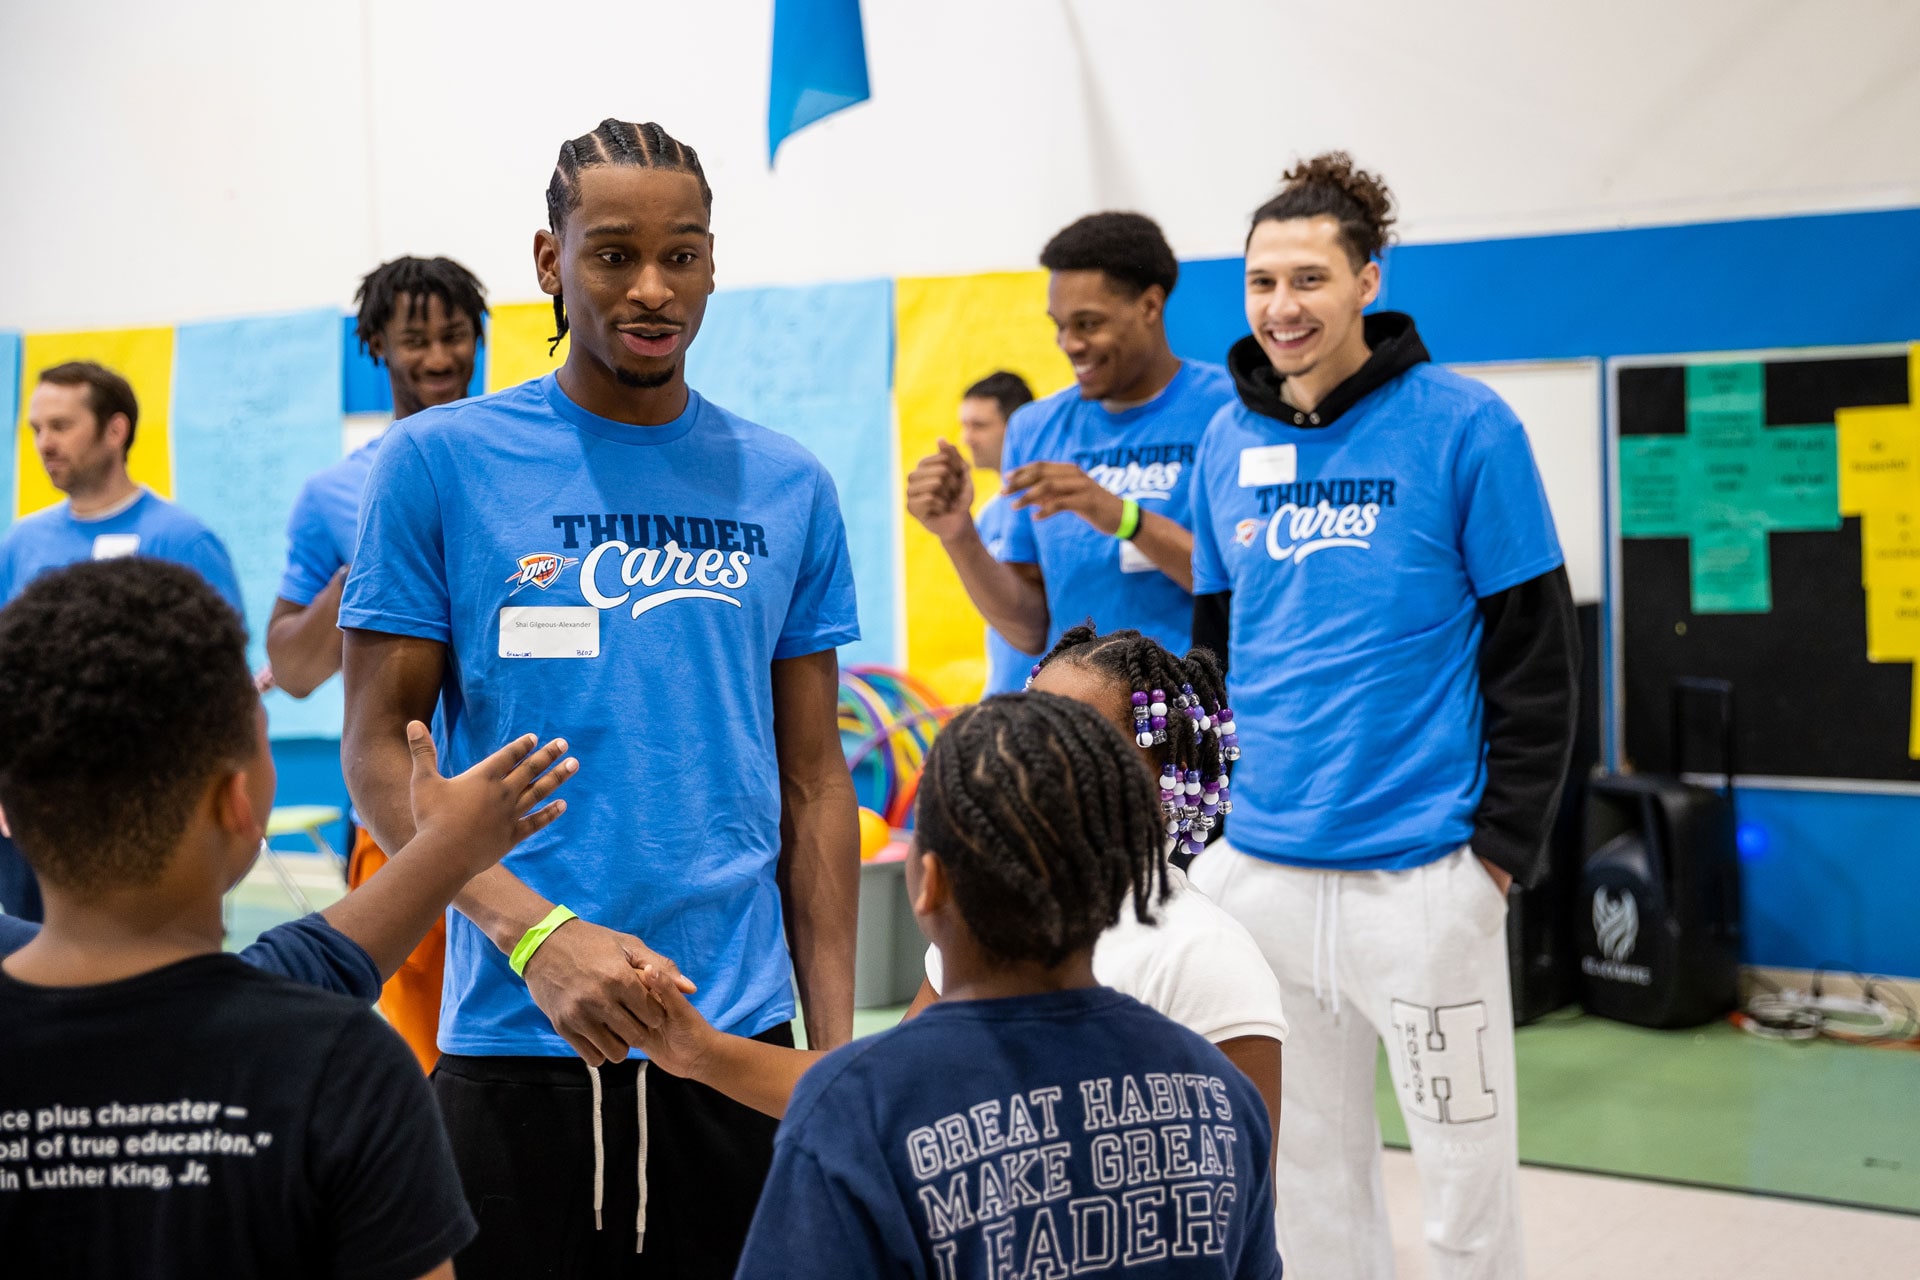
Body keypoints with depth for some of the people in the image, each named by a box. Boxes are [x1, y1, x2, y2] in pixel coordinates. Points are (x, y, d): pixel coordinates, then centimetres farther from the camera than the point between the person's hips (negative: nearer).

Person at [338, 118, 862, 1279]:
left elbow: (812, 780, 8)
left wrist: (838, 1042, 3)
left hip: (740, 1034, 3)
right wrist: (538, 934, -18)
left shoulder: (790, 487, 6)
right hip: (514, 1039, -2)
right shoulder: (439, 463, -2)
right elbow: (378, 750, -4)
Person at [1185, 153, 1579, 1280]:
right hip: (1260, 870, 5)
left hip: (1421, 874, -4)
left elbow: (1535, 655, -5)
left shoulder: (1463, 427, -6)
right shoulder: (1229, 442, 8)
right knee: (1310, 1167, 14)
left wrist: (1504, 844, -8)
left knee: (1466, 1179, 4)